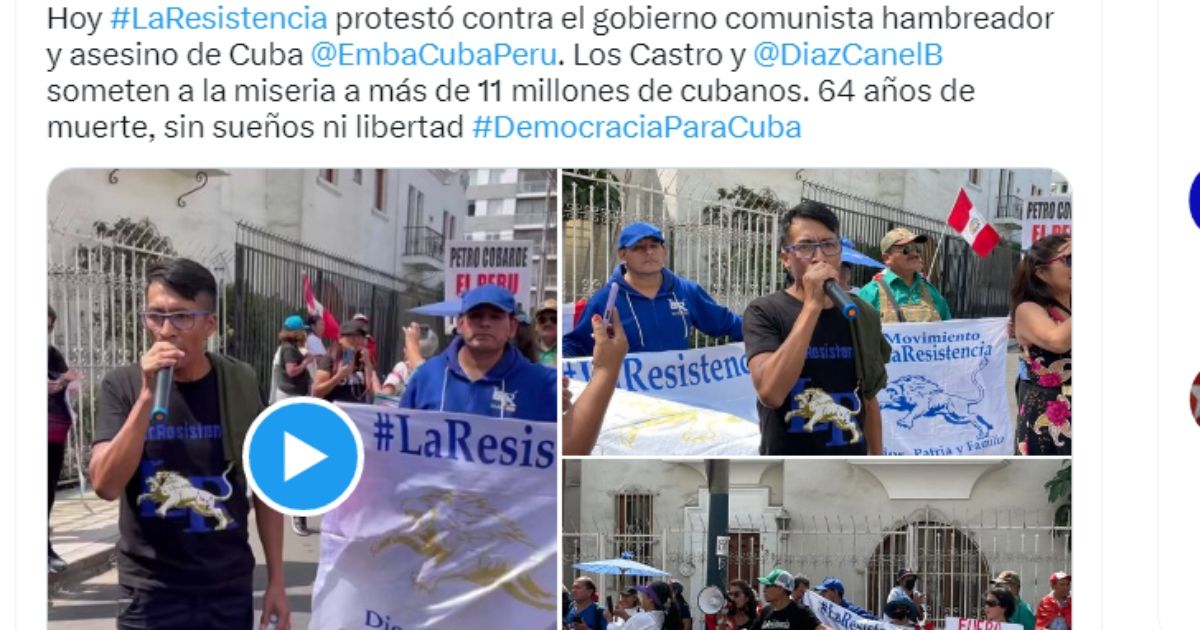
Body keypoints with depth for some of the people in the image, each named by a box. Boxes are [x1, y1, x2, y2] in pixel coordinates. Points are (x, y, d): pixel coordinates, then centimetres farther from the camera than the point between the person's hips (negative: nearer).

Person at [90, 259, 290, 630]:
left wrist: (276, 580, 4)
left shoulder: (240, 383, -2)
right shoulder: (123, 385, -6)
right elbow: (106, 485, -16)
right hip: (152, 590, -2)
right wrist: (148, 395, -22)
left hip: (231, 584, 2)